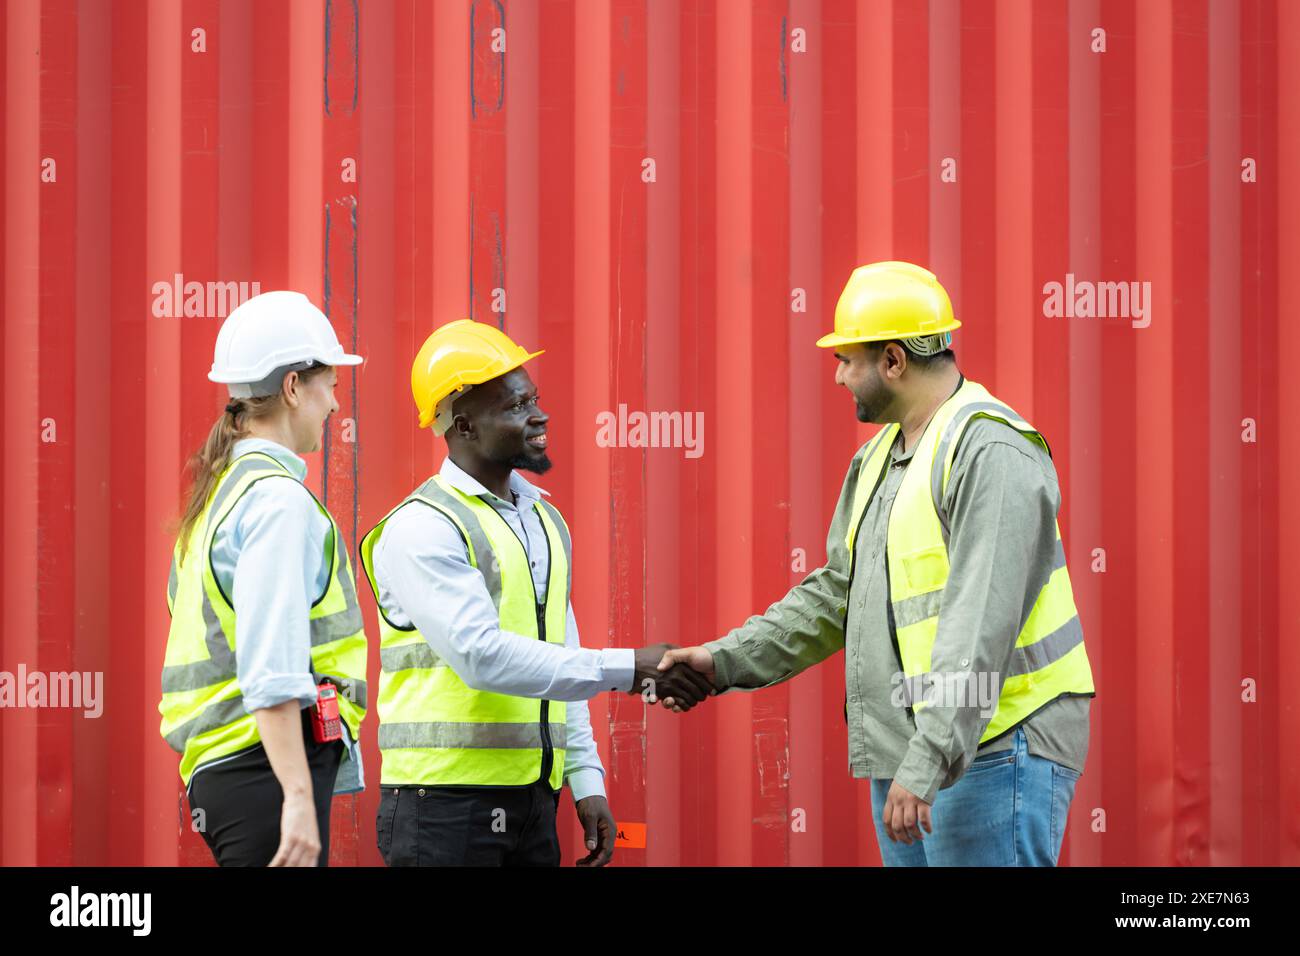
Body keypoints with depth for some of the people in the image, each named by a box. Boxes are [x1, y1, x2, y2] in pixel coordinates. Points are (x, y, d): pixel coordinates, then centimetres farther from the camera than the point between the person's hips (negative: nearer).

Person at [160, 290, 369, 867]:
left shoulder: (222, 489, 19)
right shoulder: (278, 497, -11)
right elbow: (272, 671, -20)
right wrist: (298, 797, -23)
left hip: (219, 770, 10)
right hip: (266, 761, -10)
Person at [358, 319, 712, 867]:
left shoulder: (546, 522, 16)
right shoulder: (420, 529, -10)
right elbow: (482, 655, -21)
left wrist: (587, 781, 11)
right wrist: (627, 670, -20)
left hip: (532, 803, 7)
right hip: (445, 807, -7)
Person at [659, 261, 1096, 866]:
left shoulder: (990, 453, -15)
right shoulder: (879, 458, 19)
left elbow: (982, 624, -23)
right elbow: (837, 593, 23)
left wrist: (925, 766, -29)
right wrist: (726, 661, 13)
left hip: (993, 749, -10)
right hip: (908, 755, 10)